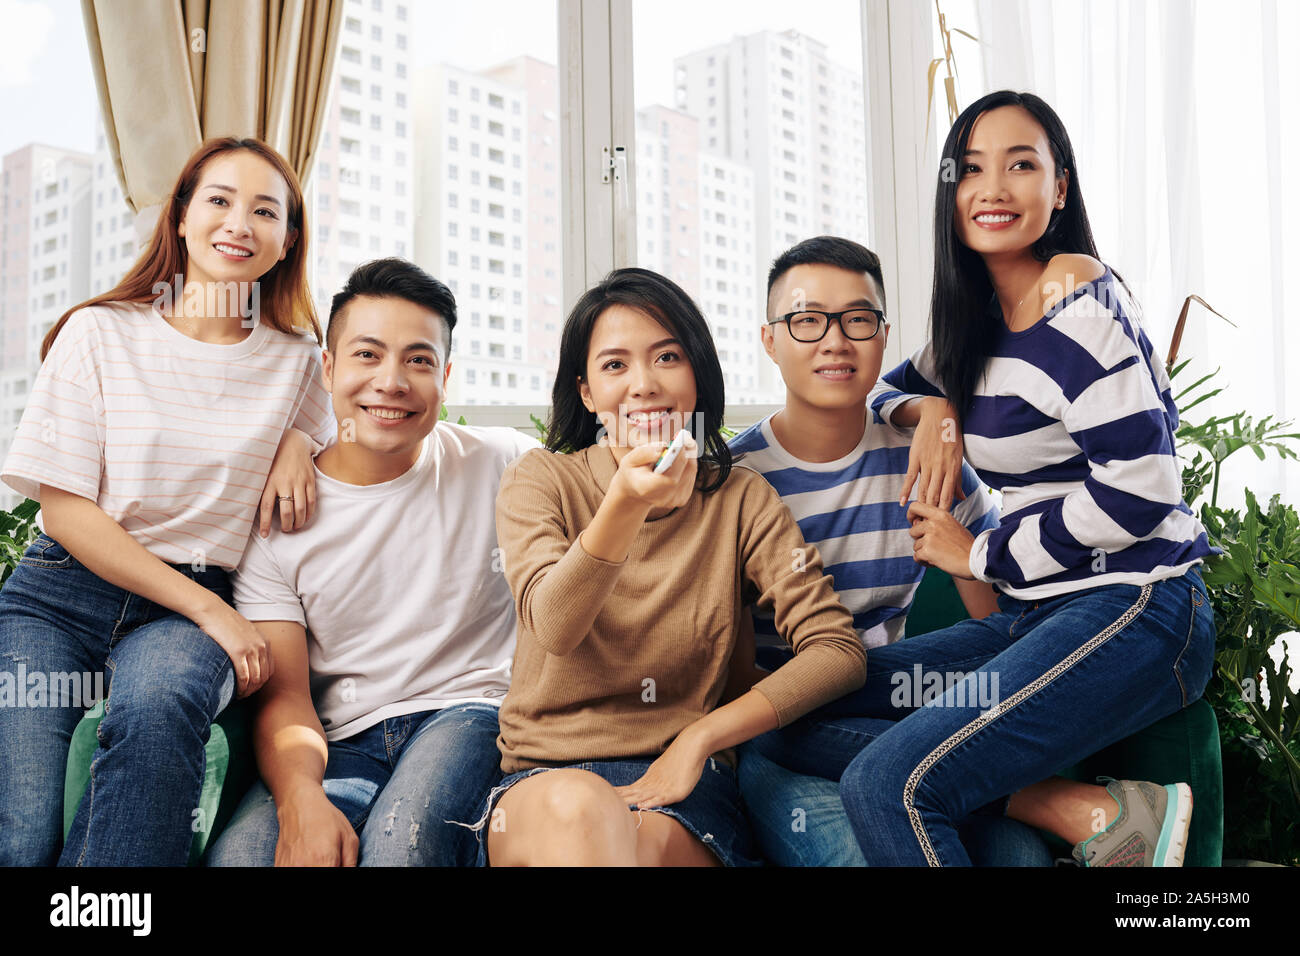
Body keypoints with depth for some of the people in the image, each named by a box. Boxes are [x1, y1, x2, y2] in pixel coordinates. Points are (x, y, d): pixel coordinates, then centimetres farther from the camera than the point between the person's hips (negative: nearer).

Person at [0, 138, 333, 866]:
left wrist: (299, 439, 2)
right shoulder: (100, 333, 1)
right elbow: (65, 509, -4)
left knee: (160, 700, -37)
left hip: (191, 608, 1)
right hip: (61, 591, 0)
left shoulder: (298, 360, 7)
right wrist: (209, 609, -13)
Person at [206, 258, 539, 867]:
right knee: (238, 854, -28)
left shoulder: (502, 464, 1)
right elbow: (283, 696, -2)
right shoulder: (277, 518, 3)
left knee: (402, 838, -35)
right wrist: (301, 797, -23)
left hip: (472, 710, -2)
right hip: (346, 744, 2)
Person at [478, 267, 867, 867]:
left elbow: (839, 650, -2)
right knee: (578, 805, -36)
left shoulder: (739, 498, 6)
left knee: (648, 843, -35)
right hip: (541, 777, 0)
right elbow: (555, 627, -15)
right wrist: (625, 505, -34)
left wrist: (698, 738, -12)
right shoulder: (538, 481, 4)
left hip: (680, 780, 0)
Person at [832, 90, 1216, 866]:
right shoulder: (980, 321, 12)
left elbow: (1139, 493, -18)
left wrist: (979, 554, -7)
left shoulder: (1077, 304, -12)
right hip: (1039, 614, 9)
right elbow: (893, 386, 30)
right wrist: (931, 408, 5)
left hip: (1129, 612, -9)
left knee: (886, 784, -25)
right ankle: (1094, 813, -14)